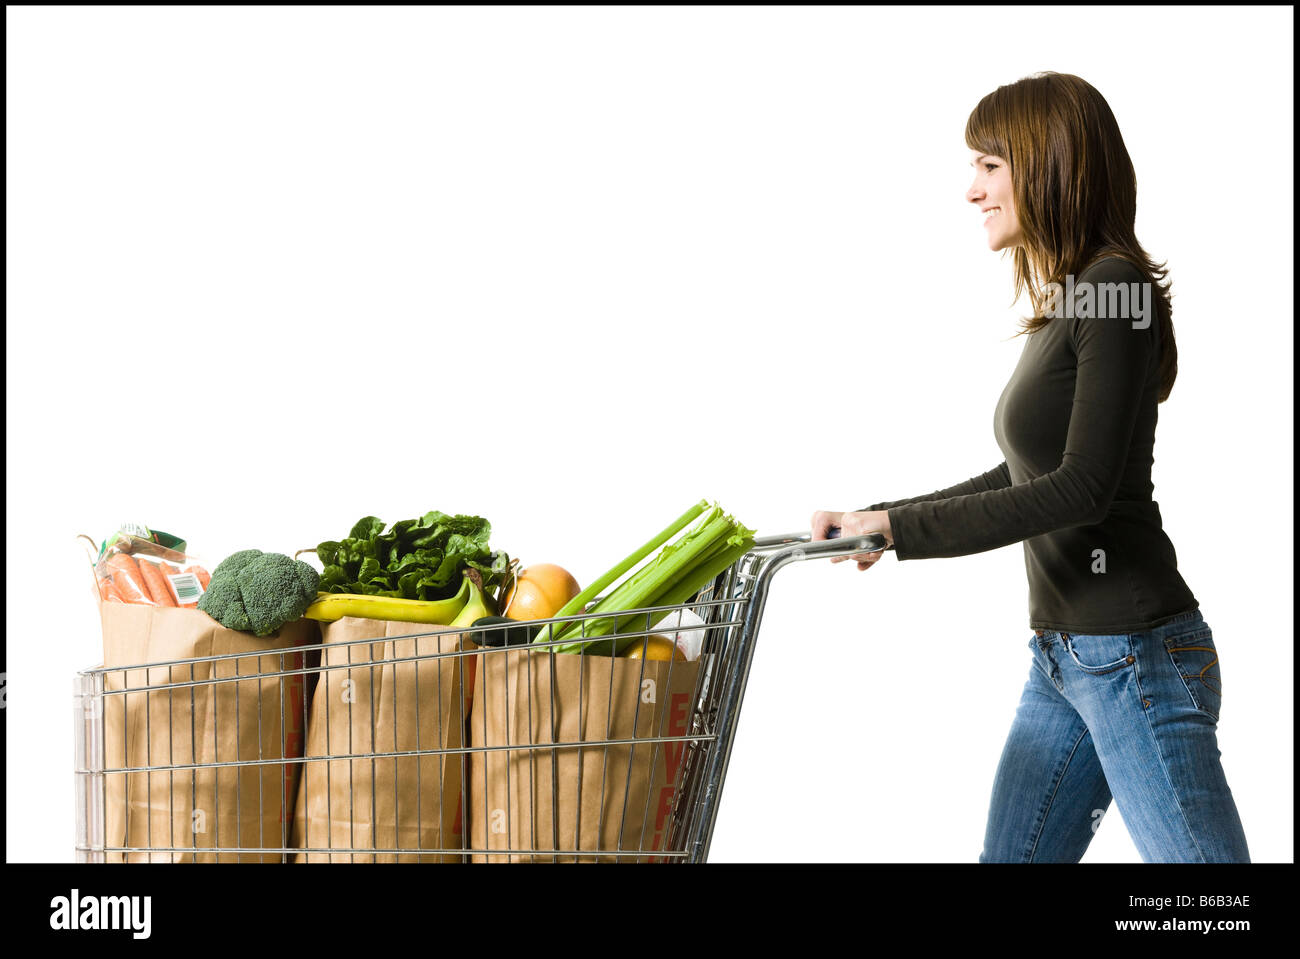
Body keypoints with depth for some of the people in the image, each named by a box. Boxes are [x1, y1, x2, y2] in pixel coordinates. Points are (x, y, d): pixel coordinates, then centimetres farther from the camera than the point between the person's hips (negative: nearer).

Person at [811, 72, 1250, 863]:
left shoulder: (1116, 294, -14)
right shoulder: (1067, 305, 12)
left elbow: (1082, 487, -20)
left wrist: (898, 528, -17)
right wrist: (876, 520, 16)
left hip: (1136, 656, -9)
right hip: (1064, 654, 9)